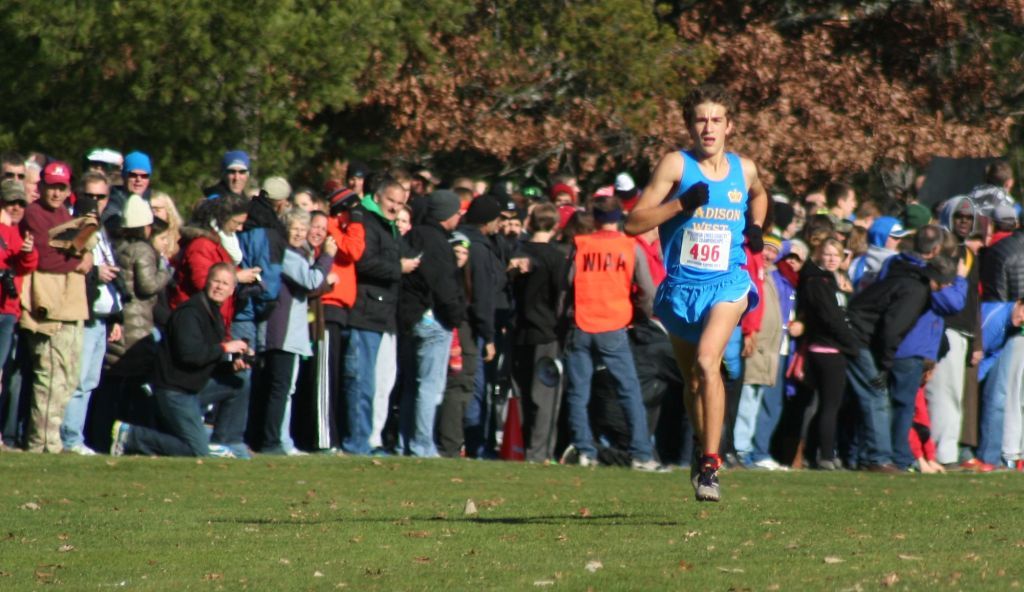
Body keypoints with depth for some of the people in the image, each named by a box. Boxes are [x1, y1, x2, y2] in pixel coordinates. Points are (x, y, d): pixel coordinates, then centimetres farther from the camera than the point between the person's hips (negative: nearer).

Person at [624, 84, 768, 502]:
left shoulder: (744, 169, 4)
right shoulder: (676, 165, -5)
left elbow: (758, 195, 31)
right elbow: (633, 223, -9)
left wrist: (755, 226, 11)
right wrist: (681, 204, -20)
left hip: (727, 283, -1)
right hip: (681, 287, 1)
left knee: (707, 362, -25)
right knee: (693, 379, 14)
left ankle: (710, 465, -25)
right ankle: (705, 455, 37)